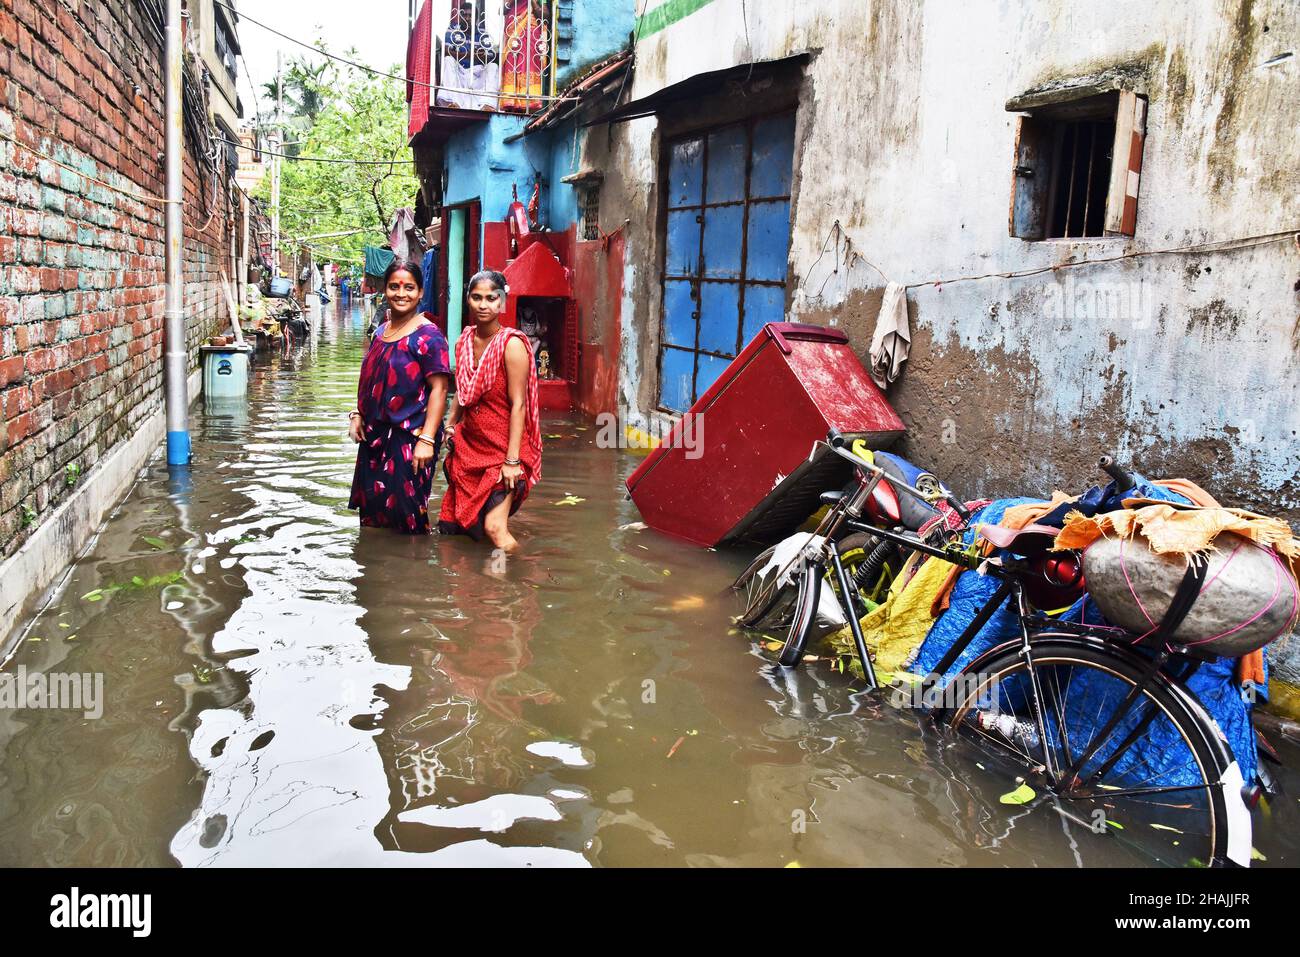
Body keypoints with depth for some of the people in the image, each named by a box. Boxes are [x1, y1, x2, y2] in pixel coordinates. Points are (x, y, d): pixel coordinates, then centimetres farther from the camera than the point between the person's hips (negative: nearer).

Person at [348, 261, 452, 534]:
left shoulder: (428, 336, -11)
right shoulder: (381, 331, 12)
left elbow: (439, 389, -16)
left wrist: (426, 440, -22)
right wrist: (358, 415, 11)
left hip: (410, 438, -8)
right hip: (375, 435, 8)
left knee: (406, 515, -3)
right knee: (372, 511, 14)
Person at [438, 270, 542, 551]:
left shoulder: (512, 344, -16)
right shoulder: (465, 339, 5)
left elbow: (518, 404, -18)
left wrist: (512, 460, -22)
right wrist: (450, 428, 12)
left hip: (502, 450, -7)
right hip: (469, 444, 7)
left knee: (494, 527, -17)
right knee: (452, 524, 9)